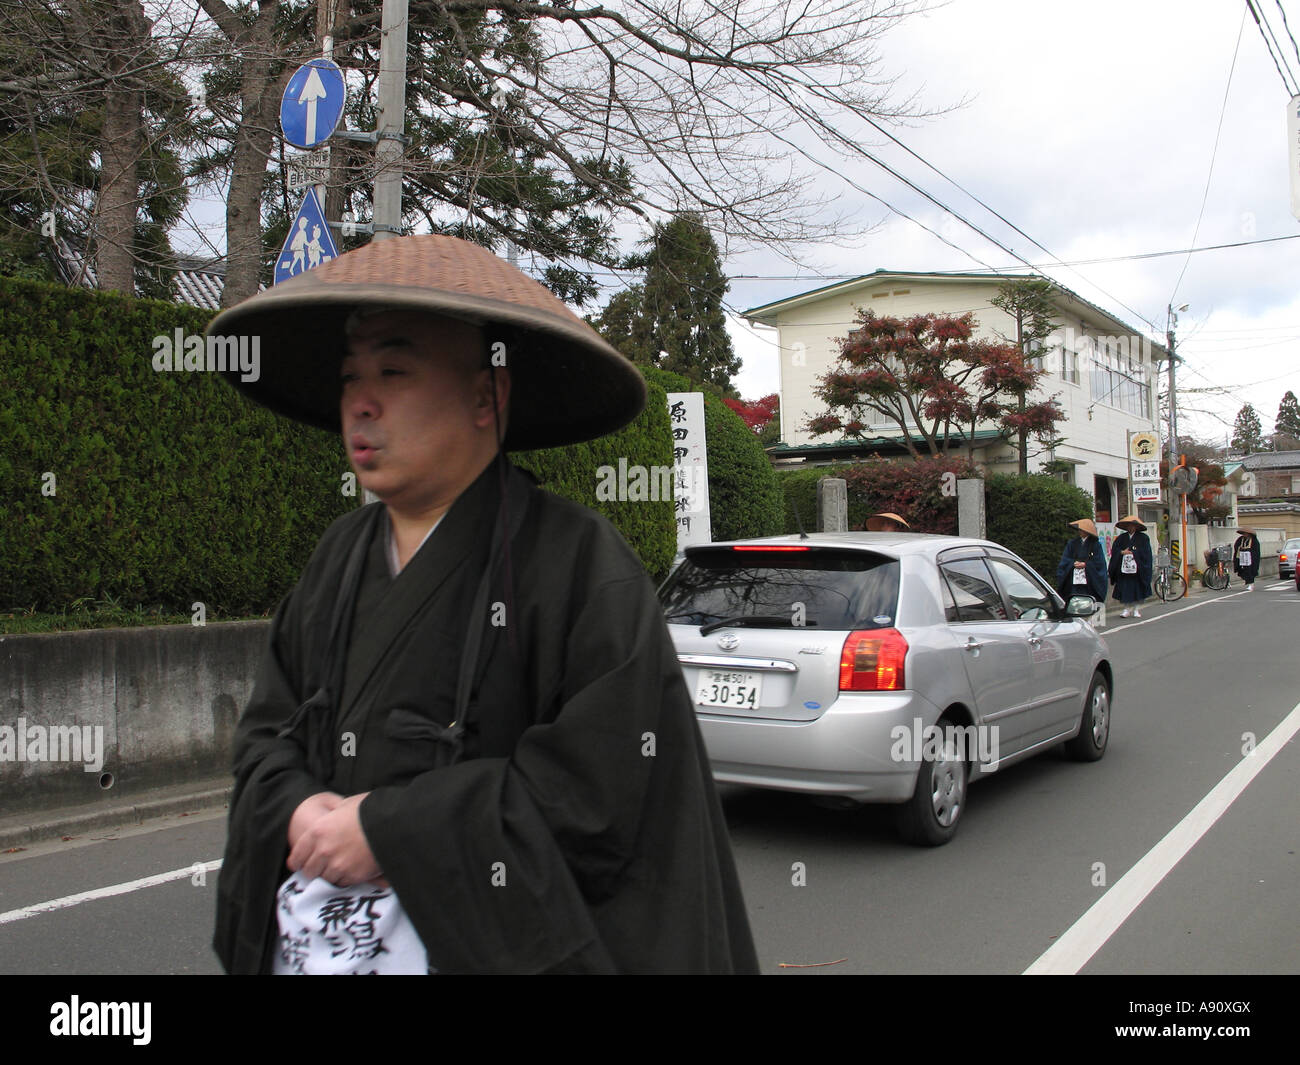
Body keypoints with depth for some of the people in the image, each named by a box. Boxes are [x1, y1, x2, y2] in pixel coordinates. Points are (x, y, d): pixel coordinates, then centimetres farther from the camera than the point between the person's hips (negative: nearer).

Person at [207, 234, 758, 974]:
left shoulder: (579, 566, -17)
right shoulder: (343, 555, 5)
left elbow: (601, 791, -22)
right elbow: (269, 727, 10)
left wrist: (389, 830, -20)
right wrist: (299, 813, -12)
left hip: (488, 943, -5)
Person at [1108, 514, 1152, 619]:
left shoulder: (1143, 538, 3)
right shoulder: (1121, 537, 11)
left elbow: (1145, 553, -4)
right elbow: (1114, 550, 5)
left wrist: (1131, 552, -10)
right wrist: (1122, 552, -13)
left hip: (1137, 569, -2)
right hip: (1123, 569, 2)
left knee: (1138, 589, 1)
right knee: (1125, 590, -1)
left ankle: (1137, 609, 9)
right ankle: (1127, 609, 4)